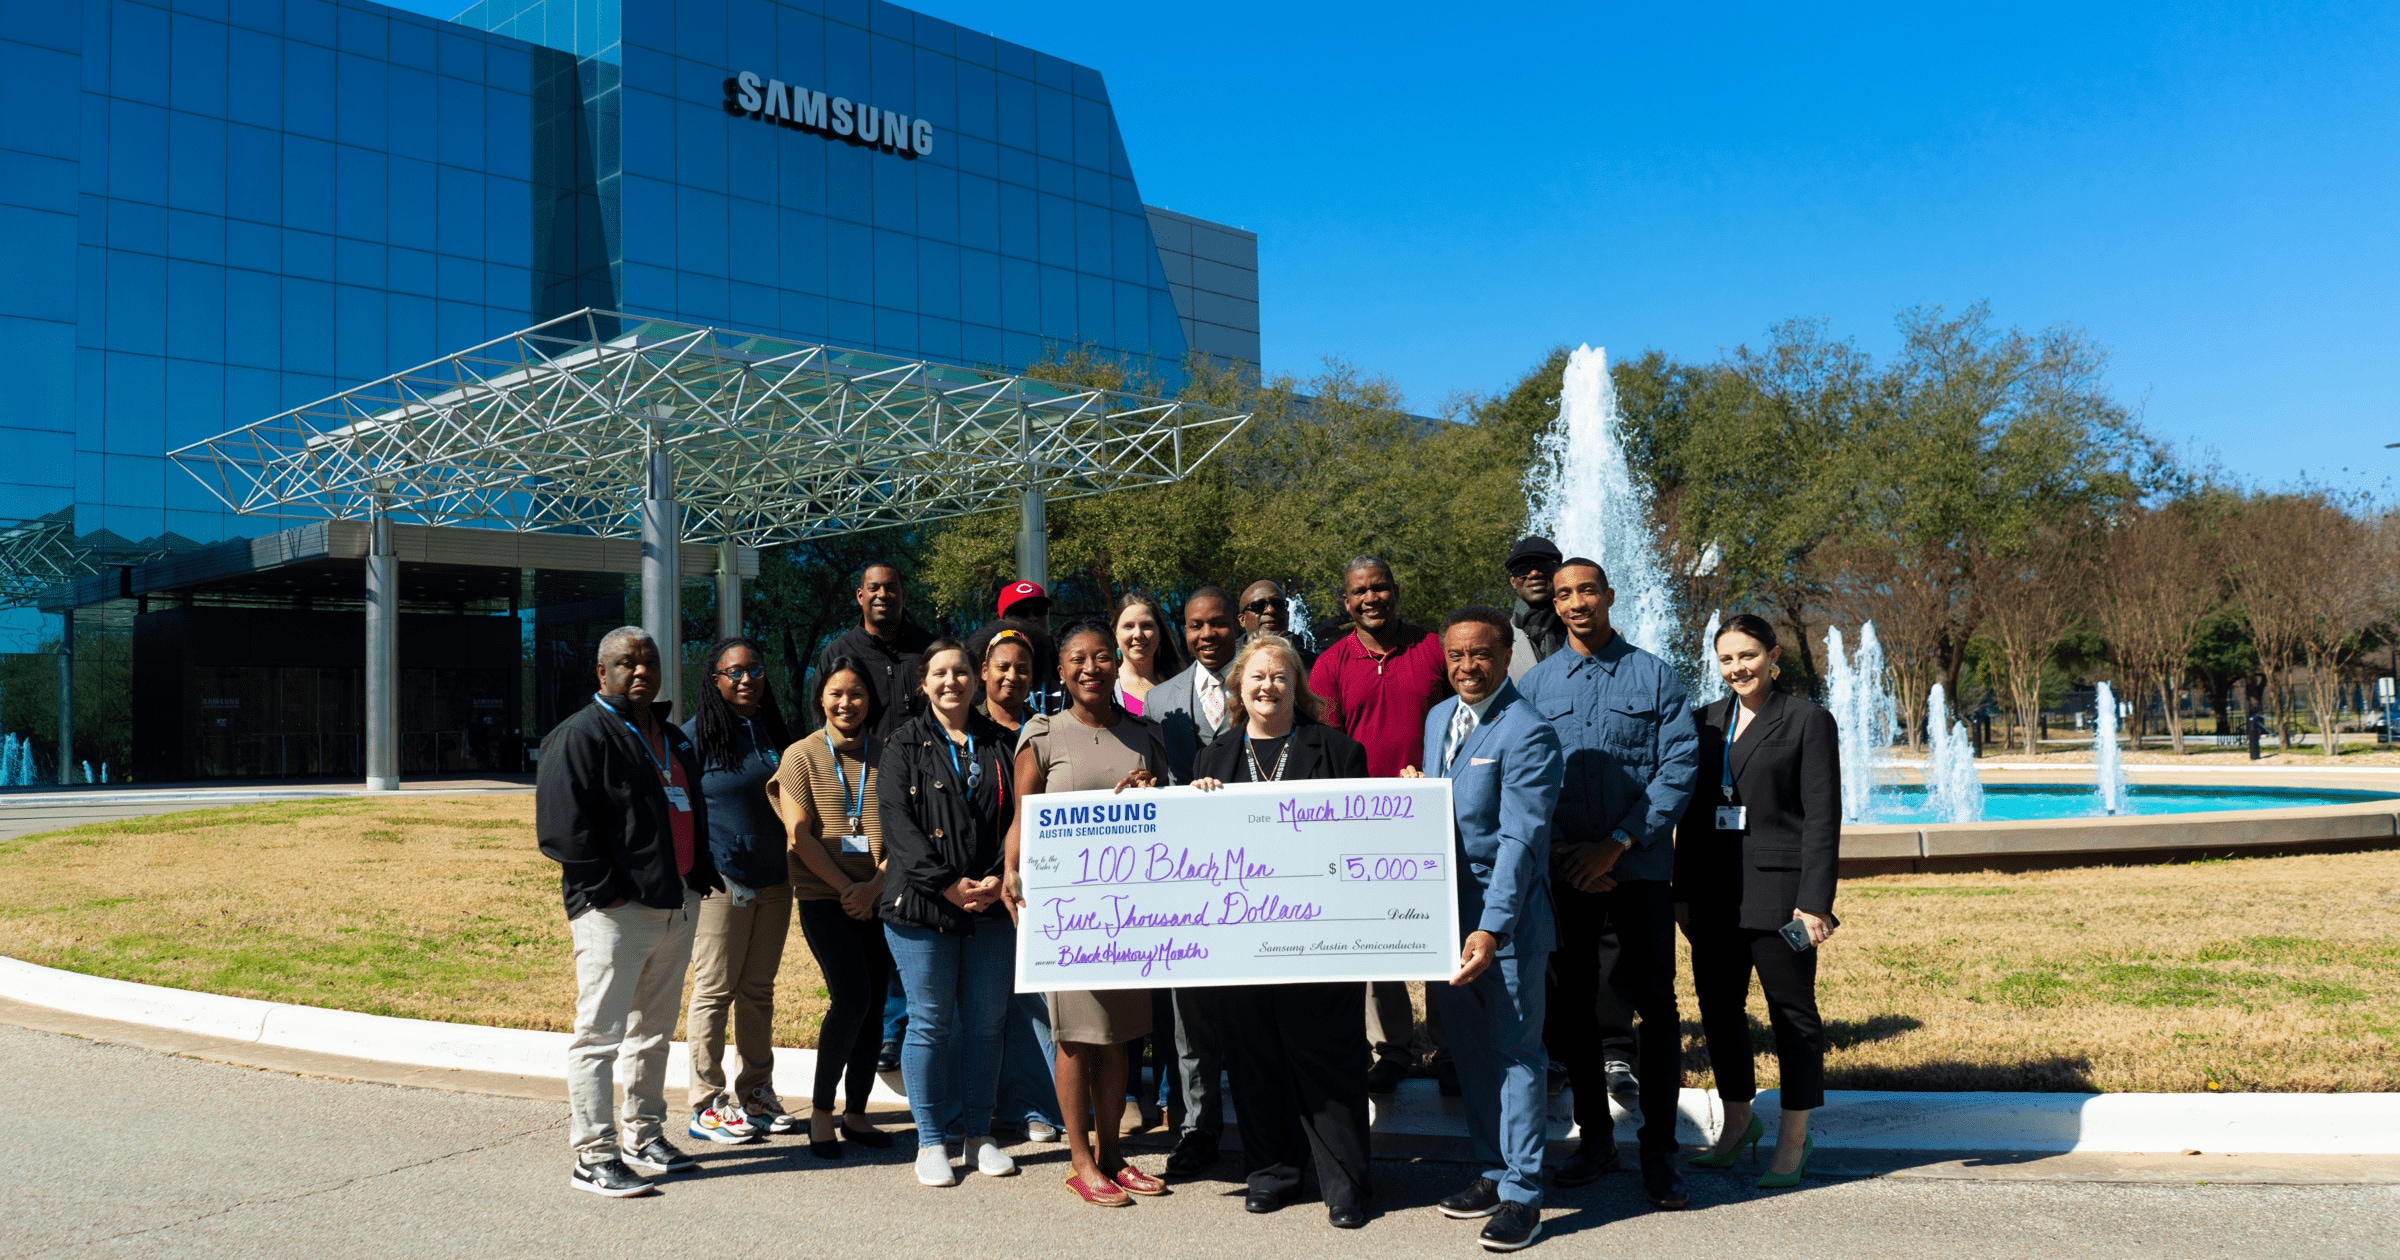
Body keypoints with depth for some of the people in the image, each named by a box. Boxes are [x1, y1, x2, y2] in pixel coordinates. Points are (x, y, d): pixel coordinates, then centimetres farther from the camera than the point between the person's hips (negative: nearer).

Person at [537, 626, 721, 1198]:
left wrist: (698, 876, 15)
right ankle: (593, 1157, 0)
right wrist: (604, 890, -18)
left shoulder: (673, 740, 18)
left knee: (654, 1031, 16)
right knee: (600, 1035, -5)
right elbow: (562, 827, -16)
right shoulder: (580, 736, -8)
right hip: (612, 913, -8)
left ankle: (643, 1135, 29)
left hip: (675, 908, 8)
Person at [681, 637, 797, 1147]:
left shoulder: (771, 729, 11)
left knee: (759, 990, 12)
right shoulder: (695, 735, -6)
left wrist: (792, 870, 14)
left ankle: (756, 1093, 21)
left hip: (774, 880, 6)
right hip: (721, 883, -6)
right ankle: (707, 1105, 8)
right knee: (715, 990, 0)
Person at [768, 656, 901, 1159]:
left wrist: (874, 885, -10)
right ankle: (820, 1110, 3)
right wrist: (845, 888, -10)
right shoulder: (801, 755, 1)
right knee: (851, 999, -14)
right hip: (824, 897, -3)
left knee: (873, 1005, 4)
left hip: (878, 897, 3)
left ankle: (855, 1113, 17)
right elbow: (799, 834, -5)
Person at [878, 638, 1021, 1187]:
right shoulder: (906, 743, 4)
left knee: (986, 1023, 7)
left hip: (992, 905, 3)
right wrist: (946, 883, -14)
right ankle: (930, 1141, 12)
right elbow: (896, 819, -6)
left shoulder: (998, 744, 12)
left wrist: (998, 879, -9)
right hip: (922, 905, -3)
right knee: (930, 1022, 2)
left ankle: (978, 1134, 19)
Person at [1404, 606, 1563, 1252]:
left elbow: (1521, 838, -21)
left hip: (1506, 915, -7)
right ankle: (1491, 1170, 28)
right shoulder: (1438, 718, 10)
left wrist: (1492, 928, -26)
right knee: (1468, 1049, 15)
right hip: (1445, 908, 8)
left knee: (1516, 1052, 2)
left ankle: (1522, 1194, 11)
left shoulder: (1527, 733, -15)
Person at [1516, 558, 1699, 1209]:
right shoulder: (1536, 682, 8)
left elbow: (1681, 765, -6)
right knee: (1573, 1005, 8)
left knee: (1656, 1006, 0)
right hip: (1563, 871, 2)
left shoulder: (1654, 676, 2)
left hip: (1640, 868, -2)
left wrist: (1617, 844, -14)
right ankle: (1595, 1138, 23)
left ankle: (1659, 1150, 11)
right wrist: (1555, 850, -7)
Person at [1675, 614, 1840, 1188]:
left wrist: (1814, 900, -13)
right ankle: (1738, 1121, 28)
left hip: (1777, 889, -5)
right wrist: (1682, 891, 12)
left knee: (1792, 1011, 4)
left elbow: (1822, 817, -7)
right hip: (1715, 892, 5)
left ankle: (1794, 1139, 16)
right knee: (1718, 1006, 11)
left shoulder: (1808, 721, -3)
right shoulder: (1706, 721, 12)